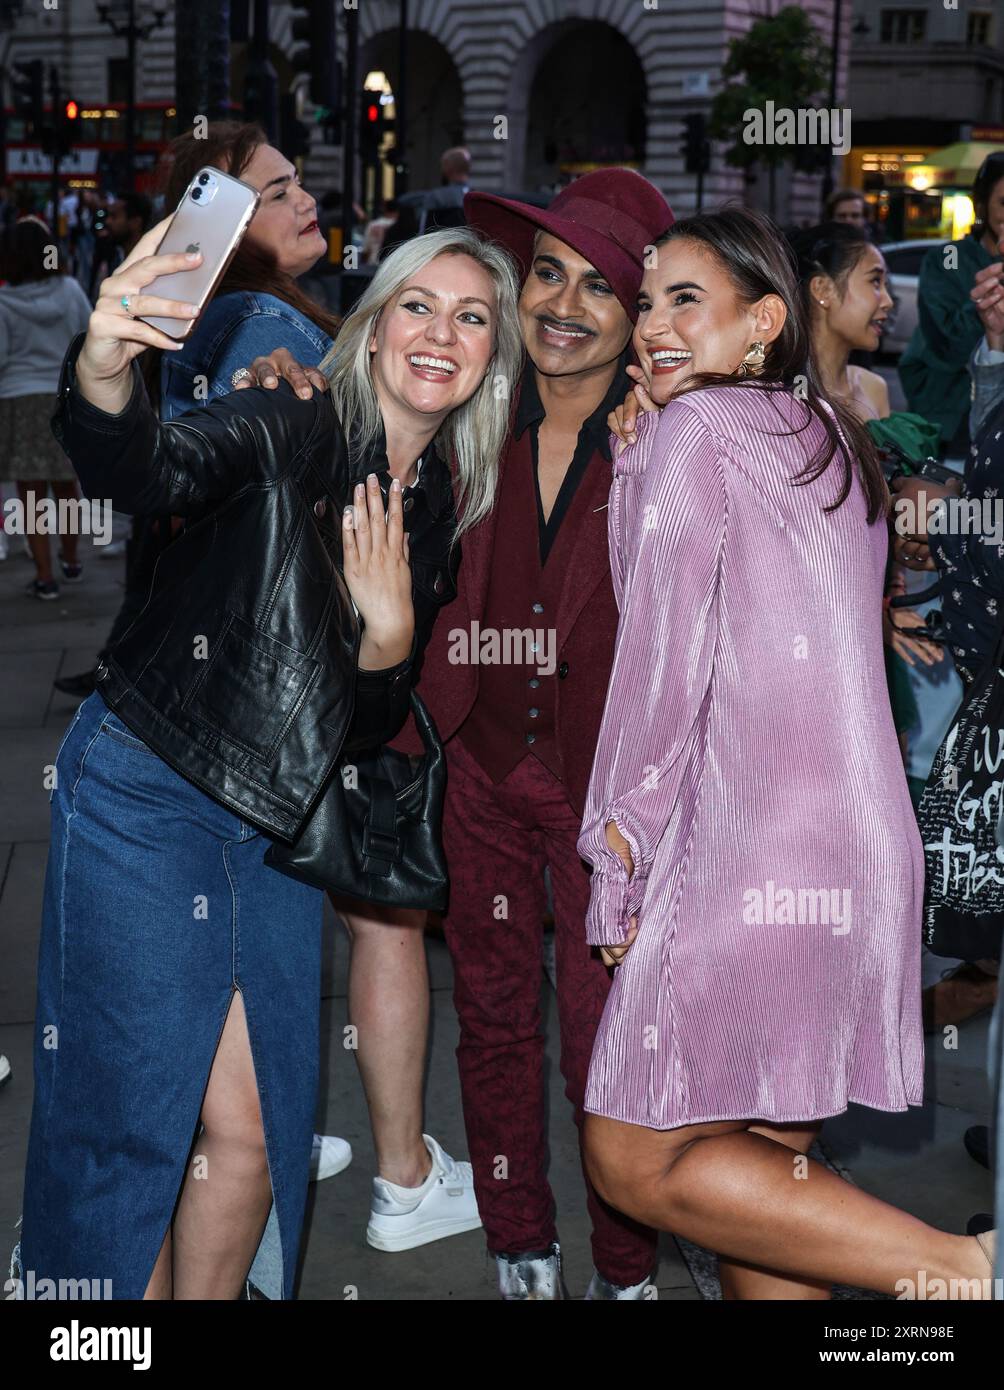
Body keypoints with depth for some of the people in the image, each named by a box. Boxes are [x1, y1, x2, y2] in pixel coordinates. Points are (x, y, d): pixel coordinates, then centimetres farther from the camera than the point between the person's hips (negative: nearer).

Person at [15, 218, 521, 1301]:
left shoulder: (445, 506, 8)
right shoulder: (294, 430, -9)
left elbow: (369, 726, 9)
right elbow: (150, 469, -32)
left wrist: (389, 630, -12)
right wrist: (102, 375, -53)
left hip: (276, 824, 6)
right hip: (146, 792, -6)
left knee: (255, 1128, 7)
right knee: (138, 1117, -1)